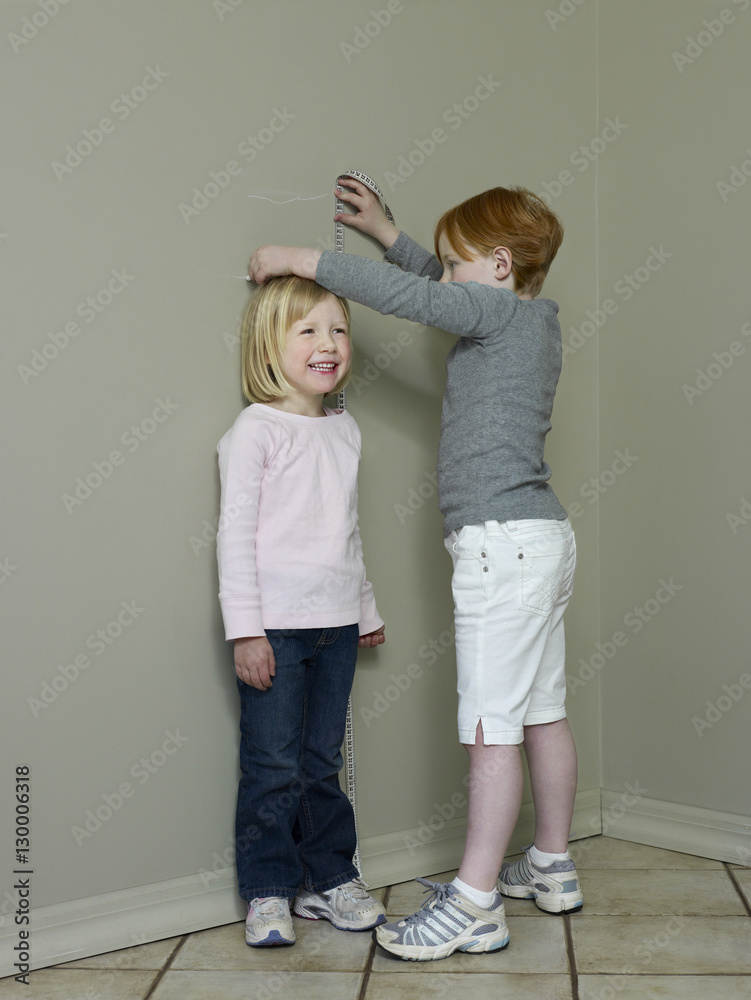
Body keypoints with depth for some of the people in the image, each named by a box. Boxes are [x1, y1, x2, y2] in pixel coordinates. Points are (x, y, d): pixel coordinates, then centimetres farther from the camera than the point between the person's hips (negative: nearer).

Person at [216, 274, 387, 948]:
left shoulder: (345, 429, 11)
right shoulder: (256, 430, -9)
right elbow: (236, 532, -11)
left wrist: (366, 608, 24)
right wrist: (245, 629, -15)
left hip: (335, 622, 6)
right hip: (276, 626, -6)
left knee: (324, 764, 14)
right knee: (274, 769, 2)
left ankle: (331, 879, 26)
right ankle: (268, 892, 15)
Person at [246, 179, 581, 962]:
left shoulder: (502, 311, -8)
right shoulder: (528, 320, 17)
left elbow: (408, 294, -15)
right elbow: (440, 286, 31)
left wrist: (301, 260, -6)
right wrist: (383, 230, 31)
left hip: (503, 540, -10)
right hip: (544, 537, 10)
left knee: (492, 727, -8)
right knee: (540, 712, 16)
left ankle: (474, 905, -3)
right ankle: (551, 868, 28)